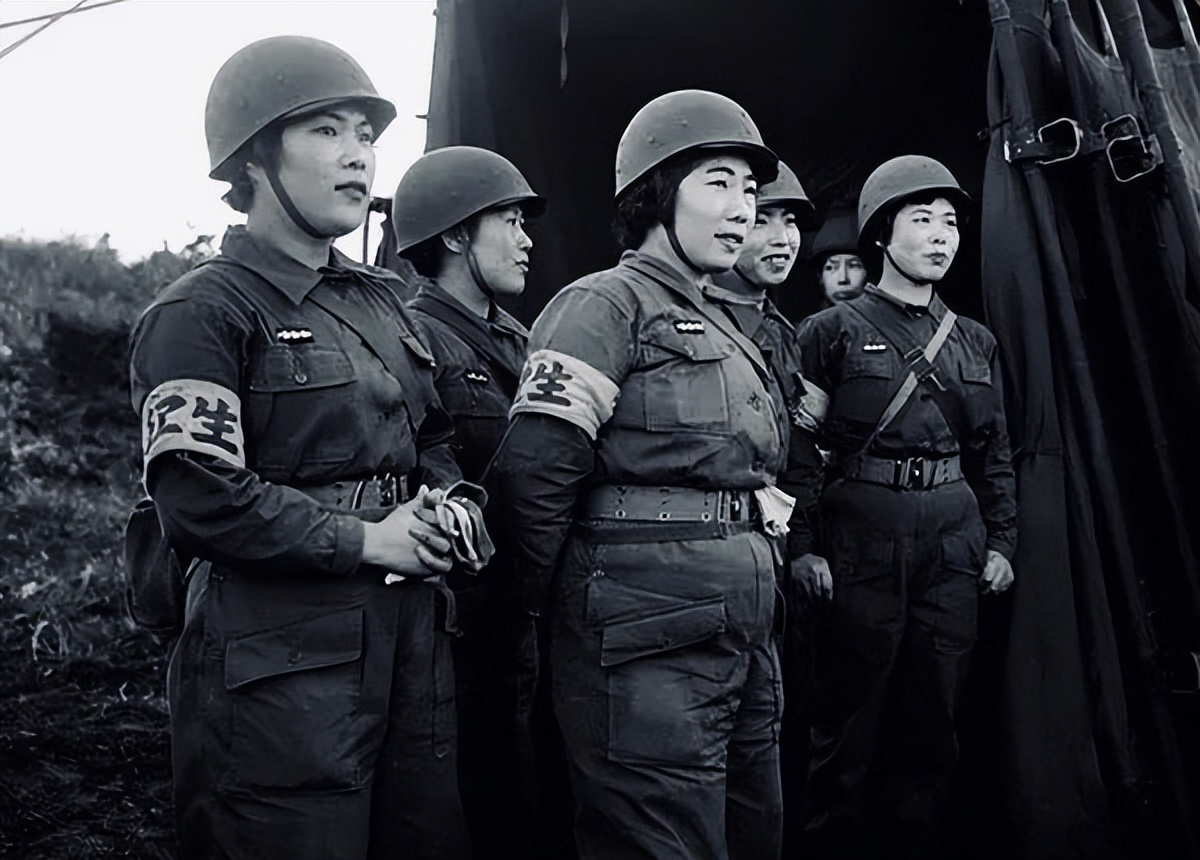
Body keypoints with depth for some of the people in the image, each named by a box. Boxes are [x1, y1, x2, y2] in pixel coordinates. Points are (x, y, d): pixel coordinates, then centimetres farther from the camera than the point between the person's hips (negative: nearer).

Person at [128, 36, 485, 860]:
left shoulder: (380, 300, 14)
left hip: (414, 642, 8)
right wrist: (364, 541, -15)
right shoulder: (200, 315, -10)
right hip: (281, 664, -7)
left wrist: (450, 500, 1)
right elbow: (200, 503, -19)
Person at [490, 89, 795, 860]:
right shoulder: (607, 305, -8)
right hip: (651, 640, -9)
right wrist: (557, 594, -6)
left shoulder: (722, 328, 19)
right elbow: (535, 464, -17)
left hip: (745, 635, 9)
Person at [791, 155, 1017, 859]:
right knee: (850, 721, 2)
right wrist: (802, 547, -12)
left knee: (933, 717, 10)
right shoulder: (833, 332, -1)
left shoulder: (976, 342, 14)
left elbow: (995, 452, 18)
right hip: (861, 540, -4)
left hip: (954, 543, 5)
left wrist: (1001, 540, 10)